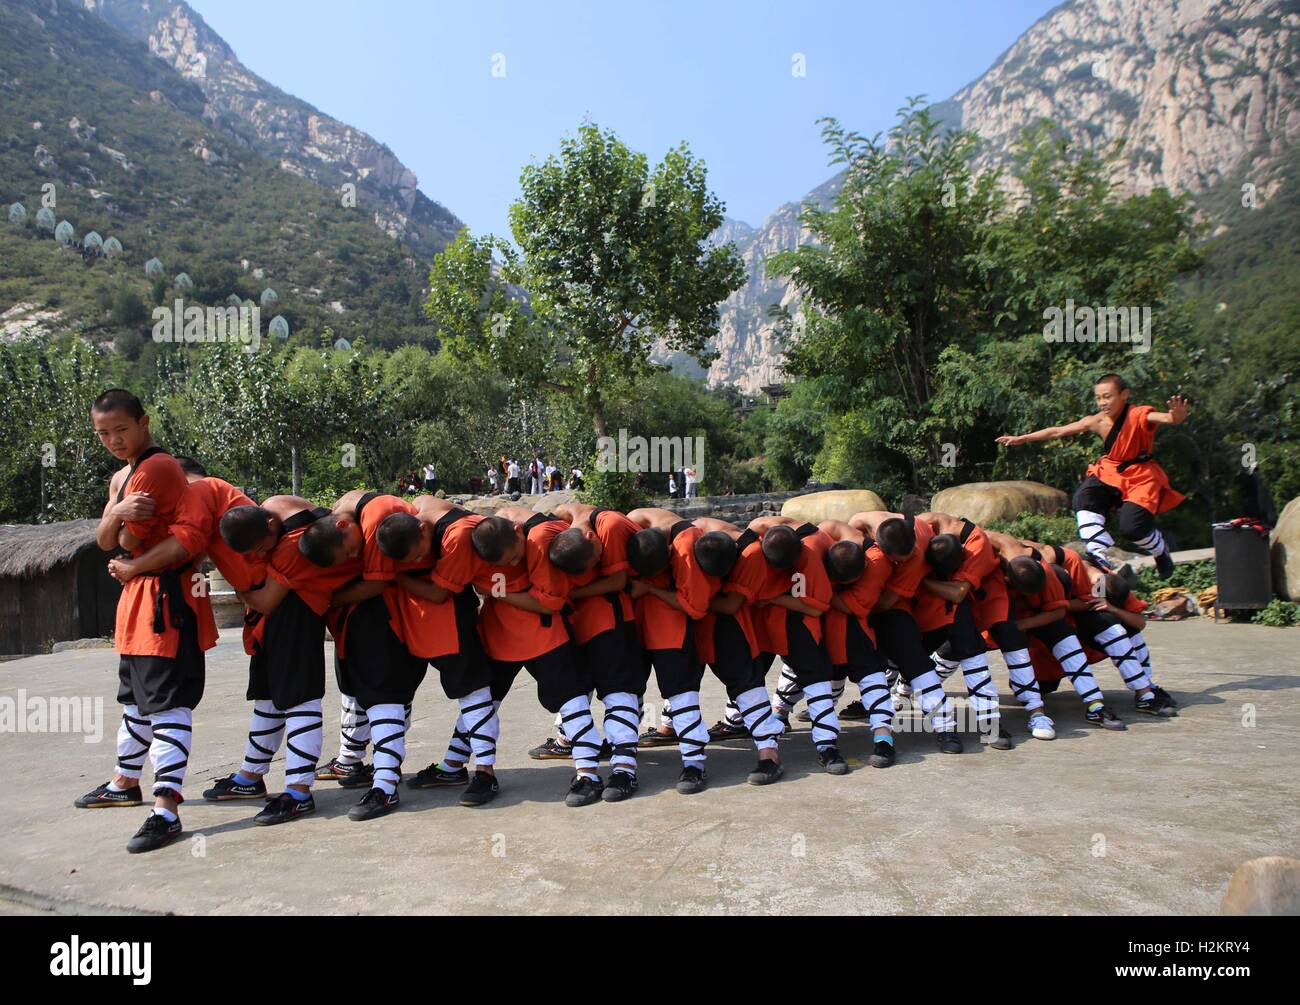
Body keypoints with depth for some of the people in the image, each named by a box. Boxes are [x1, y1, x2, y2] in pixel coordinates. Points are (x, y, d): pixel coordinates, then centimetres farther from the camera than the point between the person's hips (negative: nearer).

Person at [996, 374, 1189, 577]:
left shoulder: (1138, 415, -20)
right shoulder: (1097, 422, -7)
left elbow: (1164, 417, -41)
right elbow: (1057, 431, -1)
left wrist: (1176, 417, -65)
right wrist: (1022, 438, -1)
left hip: (1140, 477, -5)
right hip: (1110, 472, 5)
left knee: (1132, 527, -17)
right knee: (1084, 499, -23)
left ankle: (1161, 551, 19)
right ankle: (1100, 557, -24)